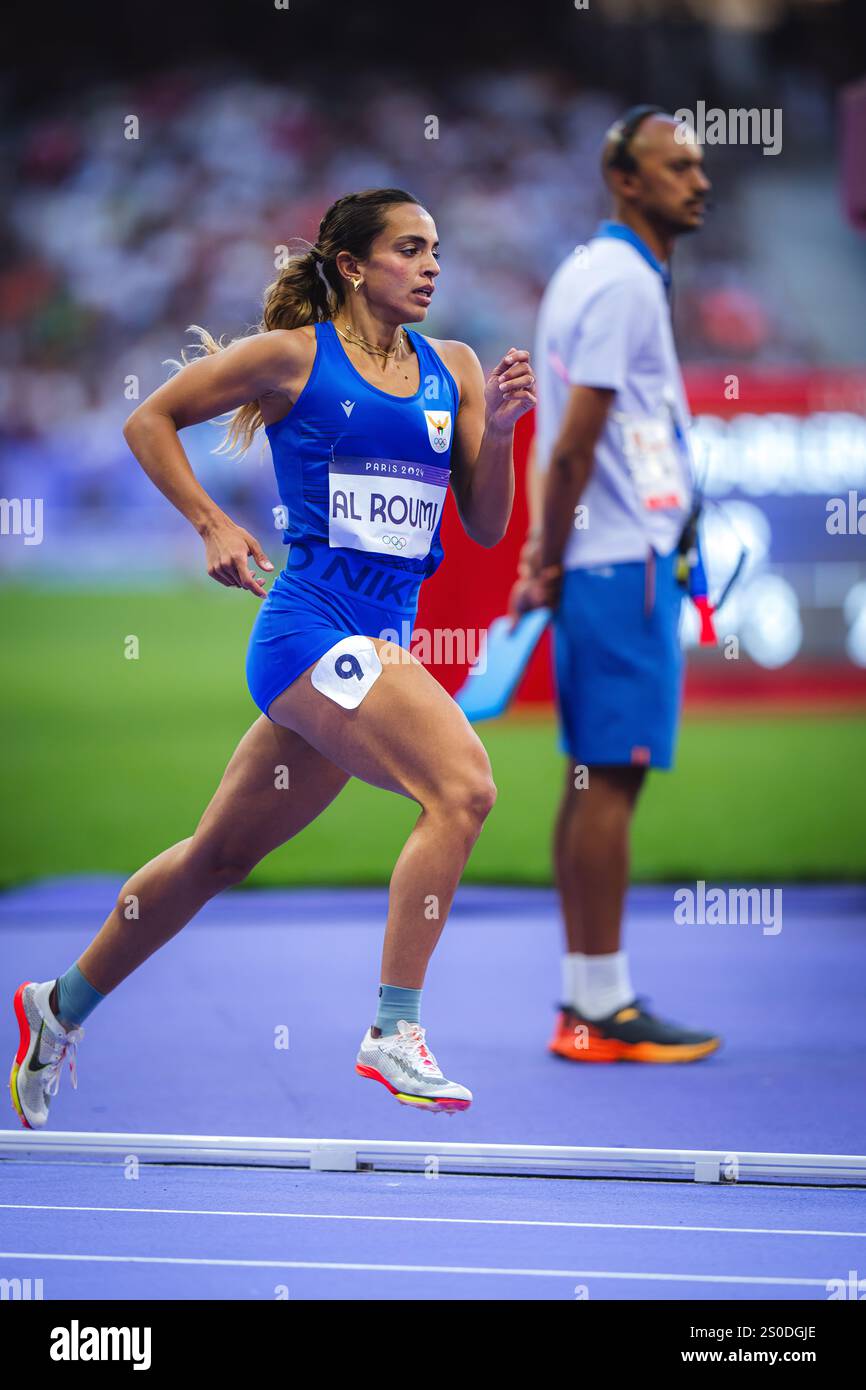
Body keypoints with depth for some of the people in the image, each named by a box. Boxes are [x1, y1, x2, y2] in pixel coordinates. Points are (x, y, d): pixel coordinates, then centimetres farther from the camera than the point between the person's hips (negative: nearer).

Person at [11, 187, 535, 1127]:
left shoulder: (453, 369, 12)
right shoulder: (295, 355, -2)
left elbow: (486, 527, 10)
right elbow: (148, 421, 6)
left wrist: (496, 432, -6)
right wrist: (211, 525, -4)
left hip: (380, 642, 6)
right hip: (311, 622, -6)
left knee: (221, 853, 15)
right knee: (461, 785, -24)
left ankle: (63, 1006, 32)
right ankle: (393, 1033, -20)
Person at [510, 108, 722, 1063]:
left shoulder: (596, 271, 18)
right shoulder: (623, 281, -13)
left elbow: (573, 437, 18)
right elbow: (574, 440, -17)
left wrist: (548, 558, 14)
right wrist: (550, 561, -11)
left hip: (598, 563, 10)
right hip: (622, 562, -10)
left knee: (596, 782, 10)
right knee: (610, 779, -8)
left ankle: (586, 1000, 13)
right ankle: (602, 1010, -5)